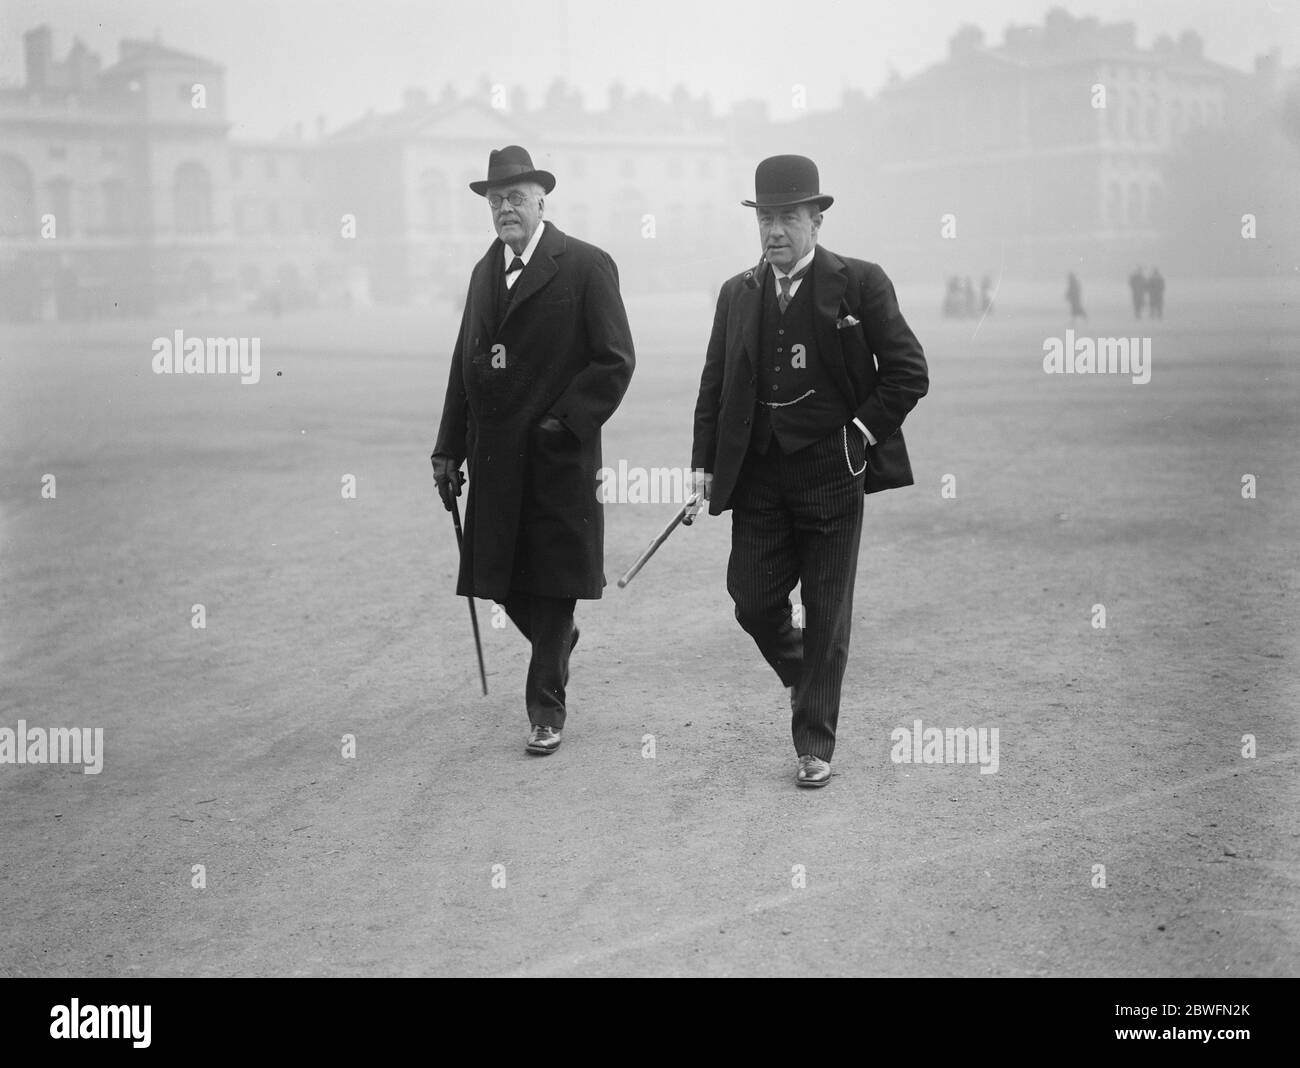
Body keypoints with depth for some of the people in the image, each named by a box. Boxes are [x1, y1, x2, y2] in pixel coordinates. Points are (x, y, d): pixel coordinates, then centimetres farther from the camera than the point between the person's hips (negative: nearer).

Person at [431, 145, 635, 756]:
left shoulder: (586, 266, -6)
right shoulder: (486, 270, 13)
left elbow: (616, 361, -8)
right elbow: (465, 363, 14)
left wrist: (564, 422, -16)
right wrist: (448, 449, 10)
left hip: (558, 457, -5)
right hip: (495, 458, 5)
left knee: (553, 583, 2)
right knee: (503, 581, 9)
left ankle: (546, 709, 14)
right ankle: (559, 639, 40)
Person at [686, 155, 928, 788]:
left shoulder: (859, 284, -4)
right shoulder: (737, 295, 8)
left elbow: (909, 373, -3)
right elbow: (714, 385, 12)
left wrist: (861, 432, -9)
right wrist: (703, 464, 5)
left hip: (831, 475, -3)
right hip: (757, 476, 3)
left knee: (827, 617, 3)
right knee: (753, 603, 2)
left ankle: (815, 746, 15)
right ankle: (806, 680, 34)